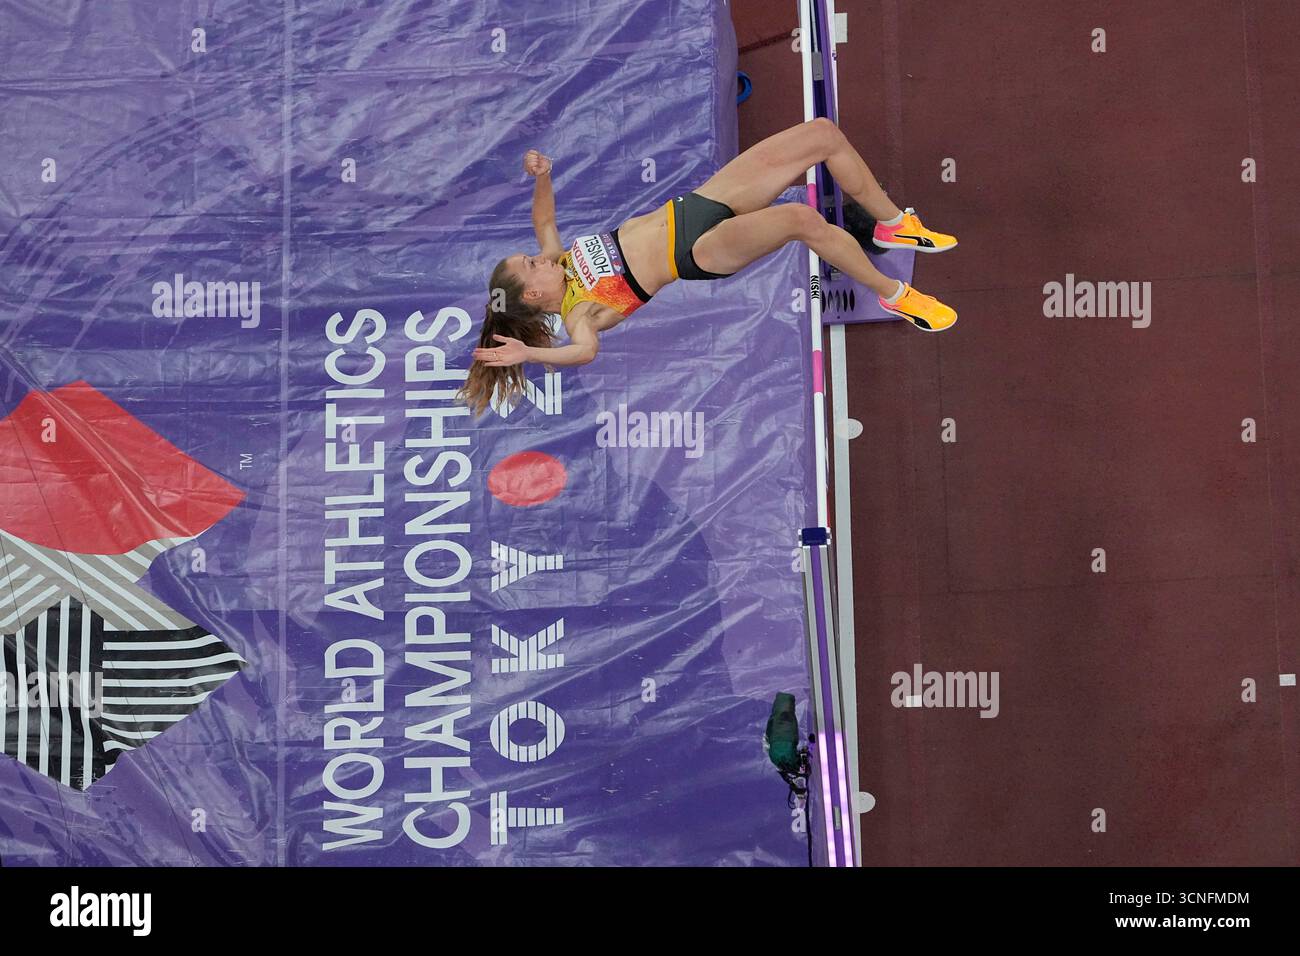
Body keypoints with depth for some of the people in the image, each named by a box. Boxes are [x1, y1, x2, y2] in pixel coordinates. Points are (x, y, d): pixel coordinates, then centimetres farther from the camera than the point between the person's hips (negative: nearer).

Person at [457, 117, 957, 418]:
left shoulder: (556, 261, 5)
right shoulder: (579, 311, -15)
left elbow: (544, 219, 22)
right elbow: (585, 350, -34)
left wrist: (541, 175, 4)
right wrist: (527, 353, -48)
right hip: (703, 249, -8)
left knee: (824, 132, -2)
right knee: (802, 218, -39)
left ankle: (893, 224, 18)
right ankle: (893, 294, -15)